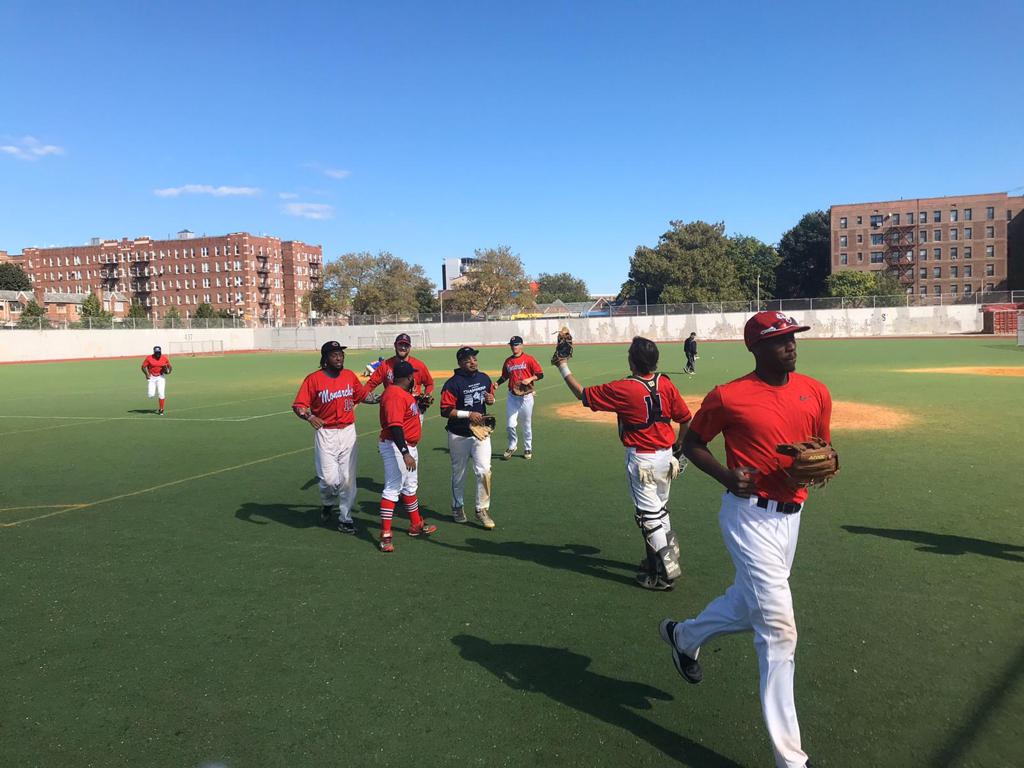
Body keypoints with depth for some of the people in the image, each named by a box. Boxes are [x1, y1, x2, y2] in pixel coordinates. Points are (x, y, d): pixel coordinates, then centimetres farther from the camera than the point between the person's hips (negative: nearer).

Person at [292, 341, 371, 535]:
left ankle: (345, 518, 19)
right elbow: (298, 405, -12)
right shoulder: (314, 379, -8)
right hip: (325, 433, -3)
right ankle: (327, 503, 27)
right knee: (329, 477, -7)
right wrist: (309, 417, -31)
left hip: (348, 432, 4)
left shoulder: (350, 375, 5)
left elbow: (363, 395, 19)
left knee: (348, 477, 5)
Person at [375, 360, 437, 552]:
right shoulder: (394, 395, -22)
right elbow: (395, 426, -30)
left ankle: (416, 525, 36)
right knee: (392, 488, -9)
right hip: (396, 447, -11)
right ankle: (385, 535, -5)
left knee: (410, 487, 21)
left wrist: (421, 403, 14)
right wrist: (405, 453, -33)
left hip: (408, 447, 11)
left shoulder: (404, 393, 11)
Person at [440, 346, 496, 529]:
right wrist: (468, 414, -25)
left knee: (484, 471, -7)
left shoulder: (485, 378, 3)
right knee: (459, 474, 13)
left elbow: (490, 395, 19)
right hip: (459, 436, -3)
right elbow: (445, 411, -17)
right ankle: (457, 507, 33)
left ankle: (482, 510, 6)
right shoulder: (453, 383, -15)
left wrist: (491, 400, -5)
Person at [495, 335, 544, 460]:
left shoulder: (528, 359, -5)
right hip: (512, 397, 3)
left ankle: (528, 449, 26)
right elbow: (504, 376, 18)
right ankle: (512, 446, 21)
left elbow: (540, 374, -5)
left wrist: (530, 379, -20)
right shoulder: (508, 361, 7)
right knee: (510, 425, -2)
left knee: (527, 425, 10)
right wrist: (496, 384, 2)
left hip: (526, 397, -3)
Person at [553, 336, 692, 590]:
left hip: (641, 459, -6)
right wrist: (678, 446, 19)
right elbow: (685, 418, 3)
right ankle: (662, 557, 35)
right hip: (666, 456, 6)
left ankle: (665, 572, 7)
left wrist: (563, 367, 3)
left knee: (649, 515, 3)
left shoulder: (623, 389, -18)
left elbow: (582, 394, -9)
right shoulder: (665, 384, -4)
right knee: (660, 510, 22)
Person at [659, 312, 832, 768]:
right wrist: (727, 476, -16)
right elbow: (692, 443, 1)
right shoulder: (728, 396, -11)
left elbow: (823, 446, 16)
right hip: (749, 514, -6)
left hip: (790, 514, 7)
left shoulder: (815, 392, 4)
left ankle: (684, 635, 52)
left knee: (750, 603, 22)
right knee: (778, 627, -7)